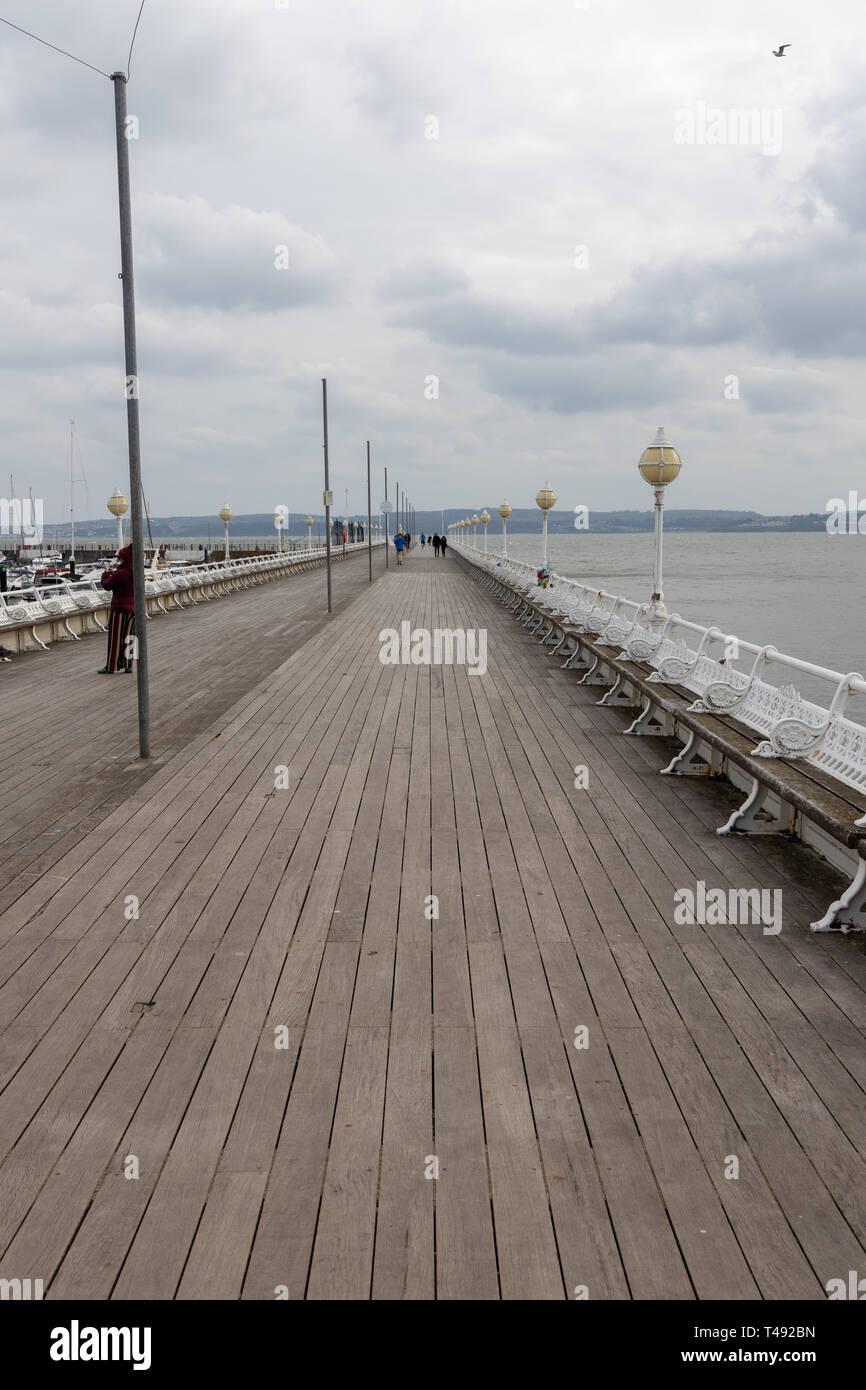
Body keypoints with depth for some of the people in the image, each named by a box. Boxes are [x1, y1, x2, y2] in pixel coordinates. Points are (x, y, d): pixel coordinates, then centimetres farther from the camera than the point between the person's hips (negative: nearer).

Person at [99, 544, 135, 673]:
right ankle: (127, 666, 17)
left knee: (115, 638, 1)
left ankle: (111, 667, 7)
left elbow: (106, 585, -10)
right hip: (134, 608, 7)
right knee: (127, 637, 14)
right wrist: (113, 574, 16)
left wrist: (106, 574, 8)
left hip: (120, 609, -7)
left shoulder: (120, 573, -19)